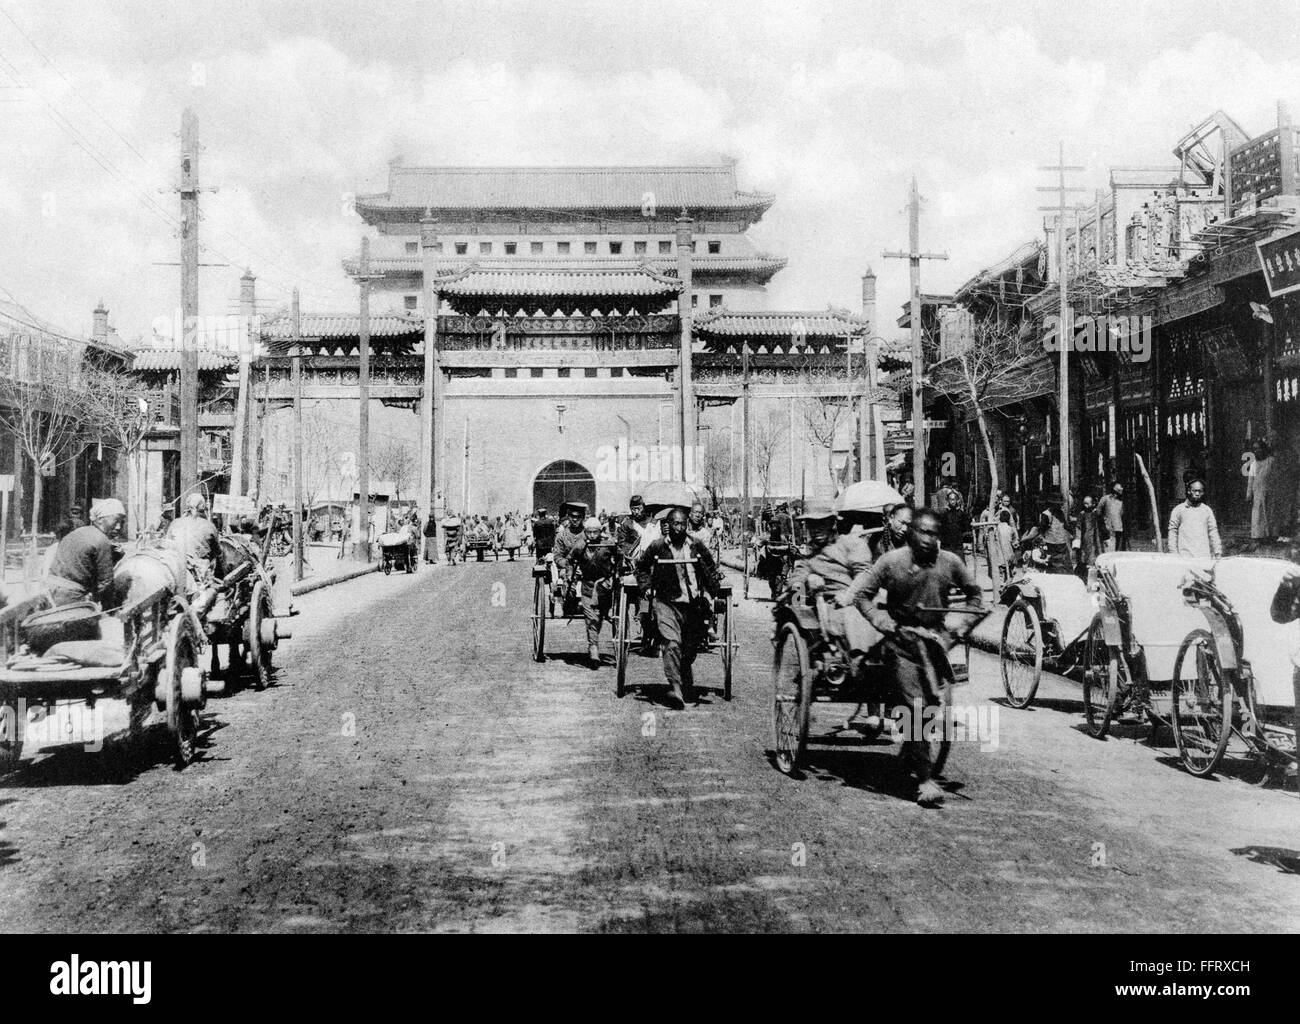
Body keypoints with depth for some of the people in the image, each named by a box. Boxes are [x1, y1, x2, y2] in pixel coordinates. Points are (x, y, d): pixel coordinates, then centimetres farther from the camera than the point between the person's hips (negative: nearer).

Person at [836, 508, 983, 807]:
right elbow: (861, 594, 0)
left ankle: (911, 756, 35)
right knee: (916, 707, -11)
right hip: (900, 643, -3)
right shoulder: (891, 561, -6)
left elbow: (973, 592, 18)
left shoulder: (950, 563, 1)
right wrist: (879, 618, -14)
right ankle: (925, 780, -8)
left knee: (933, 704, 7)